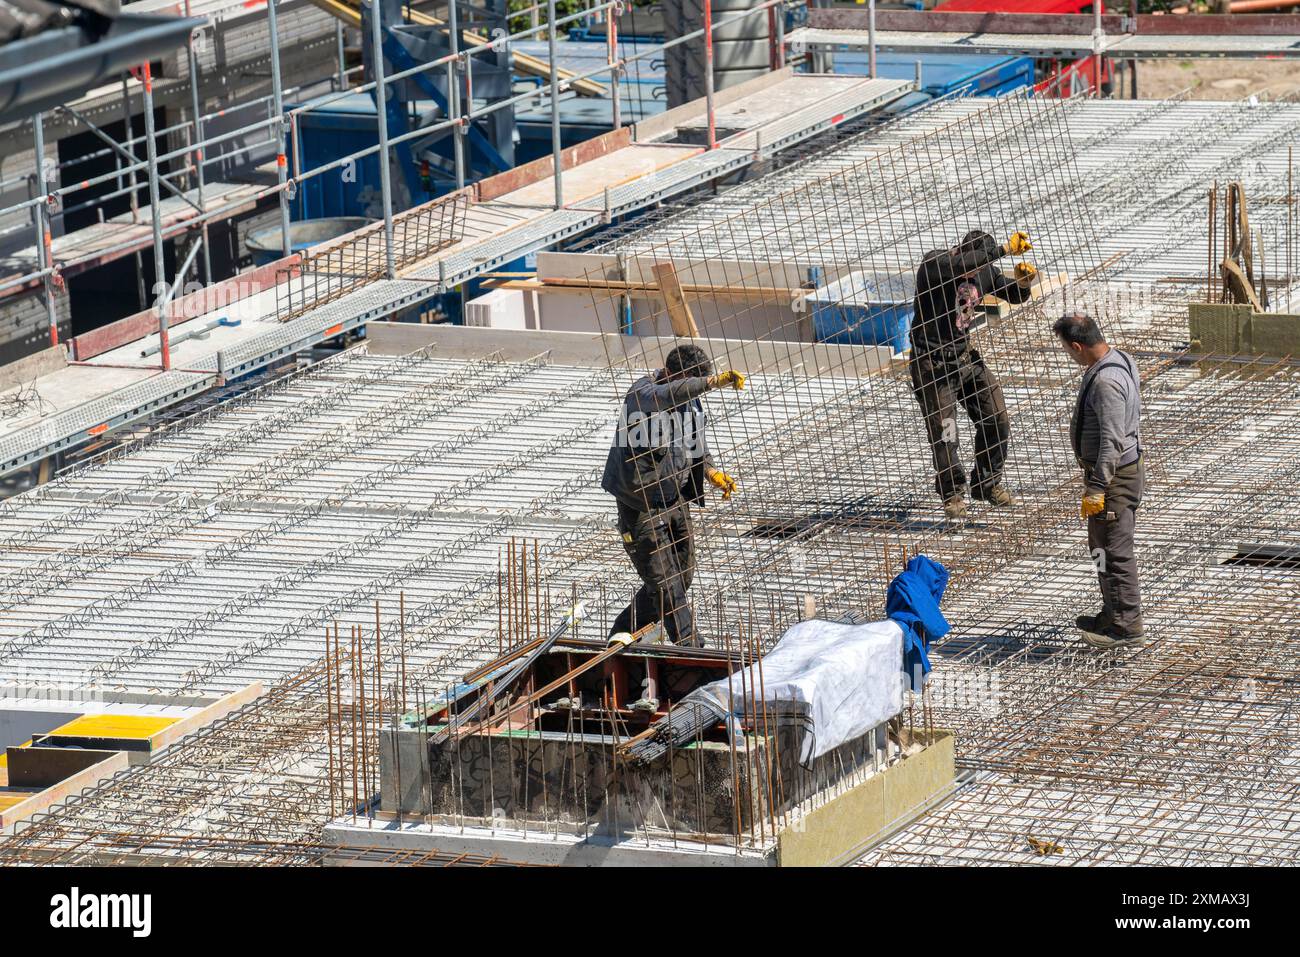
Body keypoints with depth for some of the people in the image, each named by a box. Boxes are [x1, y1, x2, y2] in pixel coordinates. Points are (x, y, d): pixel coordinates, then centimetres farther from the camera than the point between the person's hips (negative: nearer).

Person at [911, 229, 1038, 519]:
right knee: (943, 433, 0)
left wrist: (1024, 280, -14)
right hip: (932, 363, -6)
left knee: (997, 420, 6)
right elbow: (960, 265, -44)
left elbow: (1014, 296, 9)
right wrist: (1005, 249, -46)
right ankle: (952, 494, 20)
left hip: (965, 357, 6)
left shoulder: (984, 271, -2)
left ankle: (987, 484, 25)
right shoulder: (933, 264, -22)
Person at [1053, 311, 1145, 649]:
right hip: (1126, 469, 11)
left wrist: (1095, 489, -25)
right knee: (1103, 547, 21)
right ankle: (1113, 615, 33)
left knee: (1113, 551, -3)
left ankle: (1126, 627, 4)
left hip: (1114, 476, -11)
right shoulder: (1118, 360, 7)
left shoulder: (1106, 382, -26)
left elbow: (1112, 442, -28)